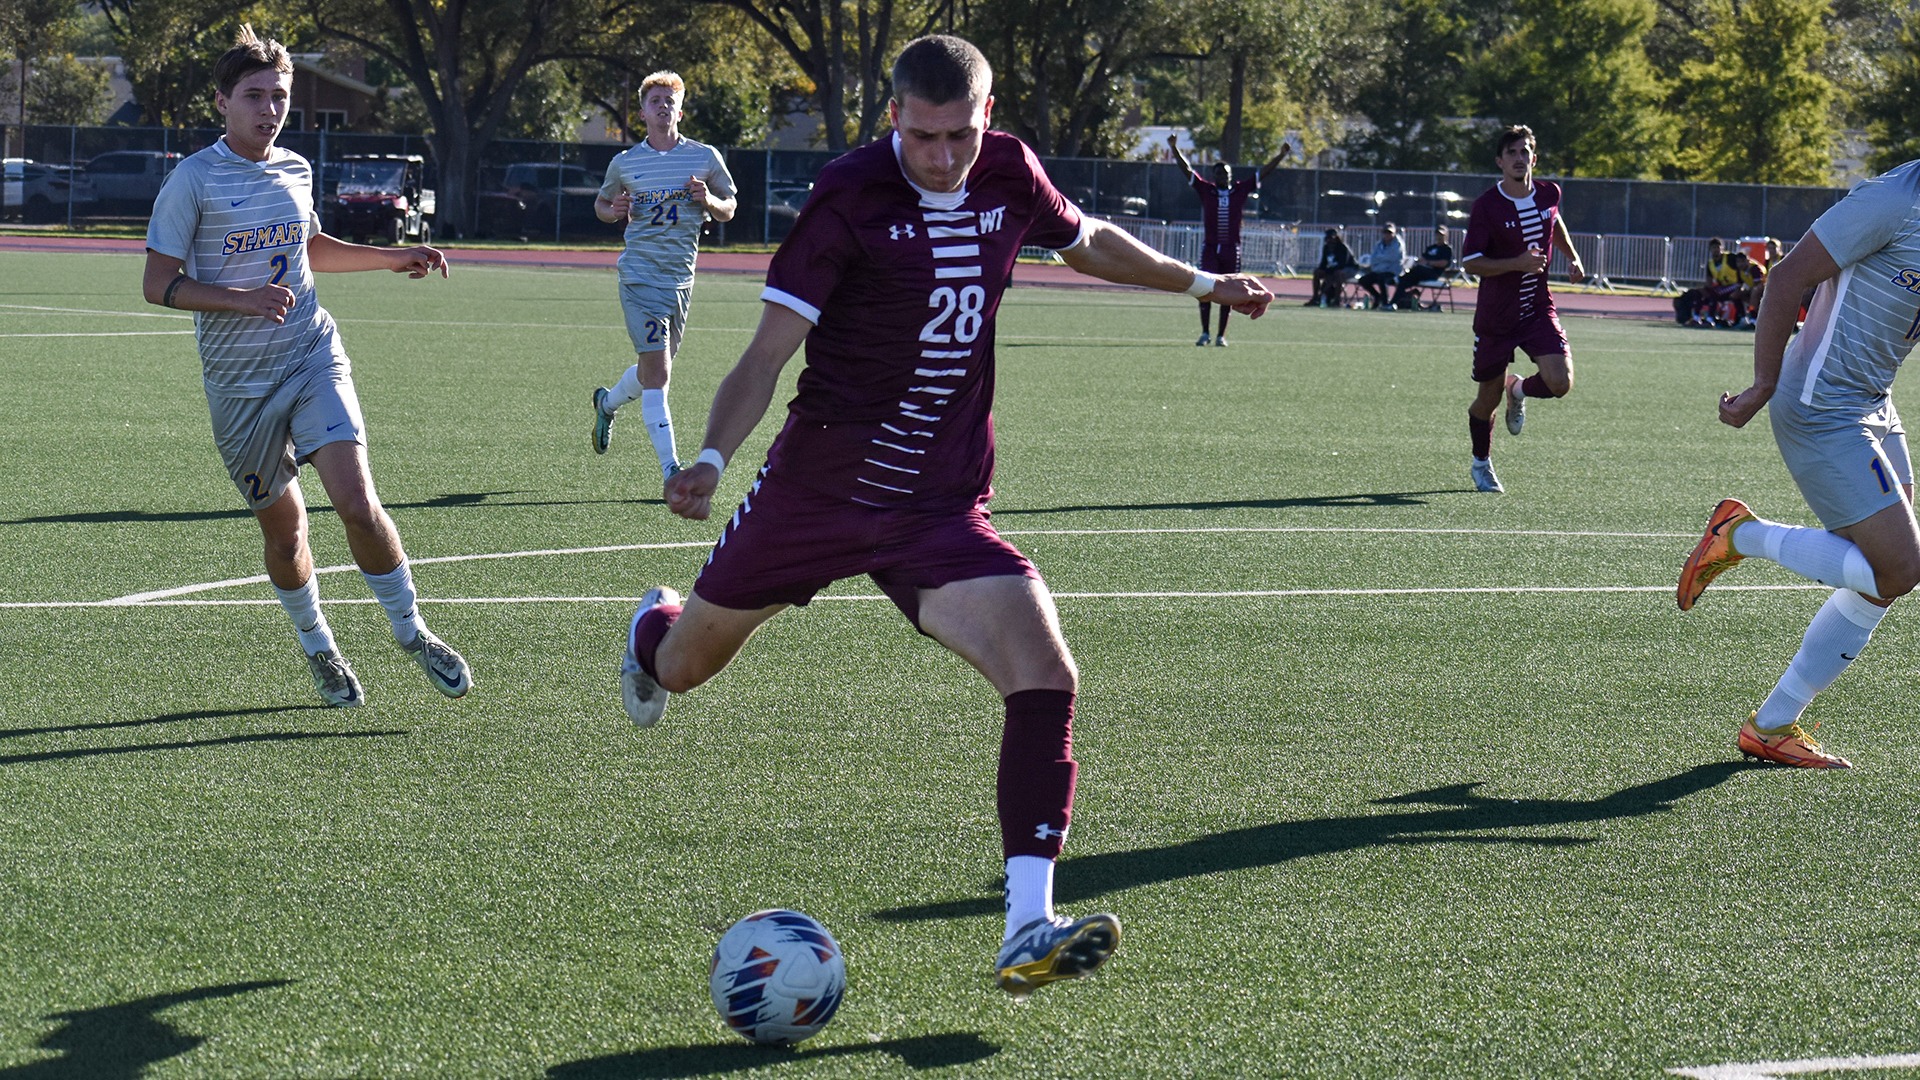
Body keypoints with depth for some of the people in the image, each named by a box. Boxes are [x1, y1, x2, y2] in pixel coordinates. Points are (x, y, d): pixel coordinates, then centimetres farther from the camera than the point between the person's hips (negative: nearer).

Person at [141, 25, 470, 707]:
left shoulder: (294, 170, 8)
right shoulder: (193, 181, -8)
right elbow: (158, 284, -11)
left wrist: (395, 259, 21)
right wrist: (244, 300, -23)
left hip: (313, 357, 2)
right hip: (238, 381, -2)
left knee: (356, 502, -15)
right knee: (283, 528, 6)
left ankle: (412, 632, 1)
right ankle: (318, 649, 29)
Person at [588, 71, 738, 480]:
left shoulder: (705, 158, 4)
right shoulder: (624, 163, 3)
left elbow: (729, 210, 11)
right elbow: (601, 203, 19)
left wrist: (708, 201, -11)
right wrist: (614, 211, -4)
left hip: (681, 278, 3)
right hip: (639, 275, -3)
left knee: (655, 368, 15)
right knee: (656, 371, -12)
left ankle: (607, 403, 47)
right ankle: (670, 467, -12)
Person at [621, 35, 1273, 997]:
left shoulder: (1009, 175, -2)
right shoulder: (851, 196, -16)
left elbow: (1087, 242, 23)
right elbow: (770, 351, -19)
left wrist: (1201, 283, 28)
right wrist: (710, 460, -33)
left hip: (942, 510, 2)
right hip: (817, 486, -2)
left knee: (1046, 674, -21)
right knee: (686, 666, 17)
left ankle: (1027, 932, -23)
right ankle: (655, 631, 59)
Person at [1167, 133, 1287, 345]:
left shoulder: (1240, 191, 6)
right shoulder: (1206, 191, 4)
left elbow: (1263, 173, 7)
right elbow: (1188, 169, 0)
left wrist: (1281, 156, 2)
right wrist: (1175, 149, -10)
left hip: (1232, 250, 1)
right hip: (1210, 248, -1)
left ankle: (1221, 335, 12)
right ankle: (1204, 333, 0)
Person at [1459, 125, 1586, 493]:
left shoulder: (1549, 193, 0)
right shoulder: (1486, 206, -14)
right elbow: (1471, 262, -16)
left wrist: (1572, 258, 17)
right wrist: (1517, 263, -26)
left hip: (1539, 308, 3)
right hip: (1496, 316, -3)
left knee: (1560, 383, -16)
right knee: (1488, 397, 8)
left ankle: (1519, 389, 19)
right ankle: (1481, 464, 34)